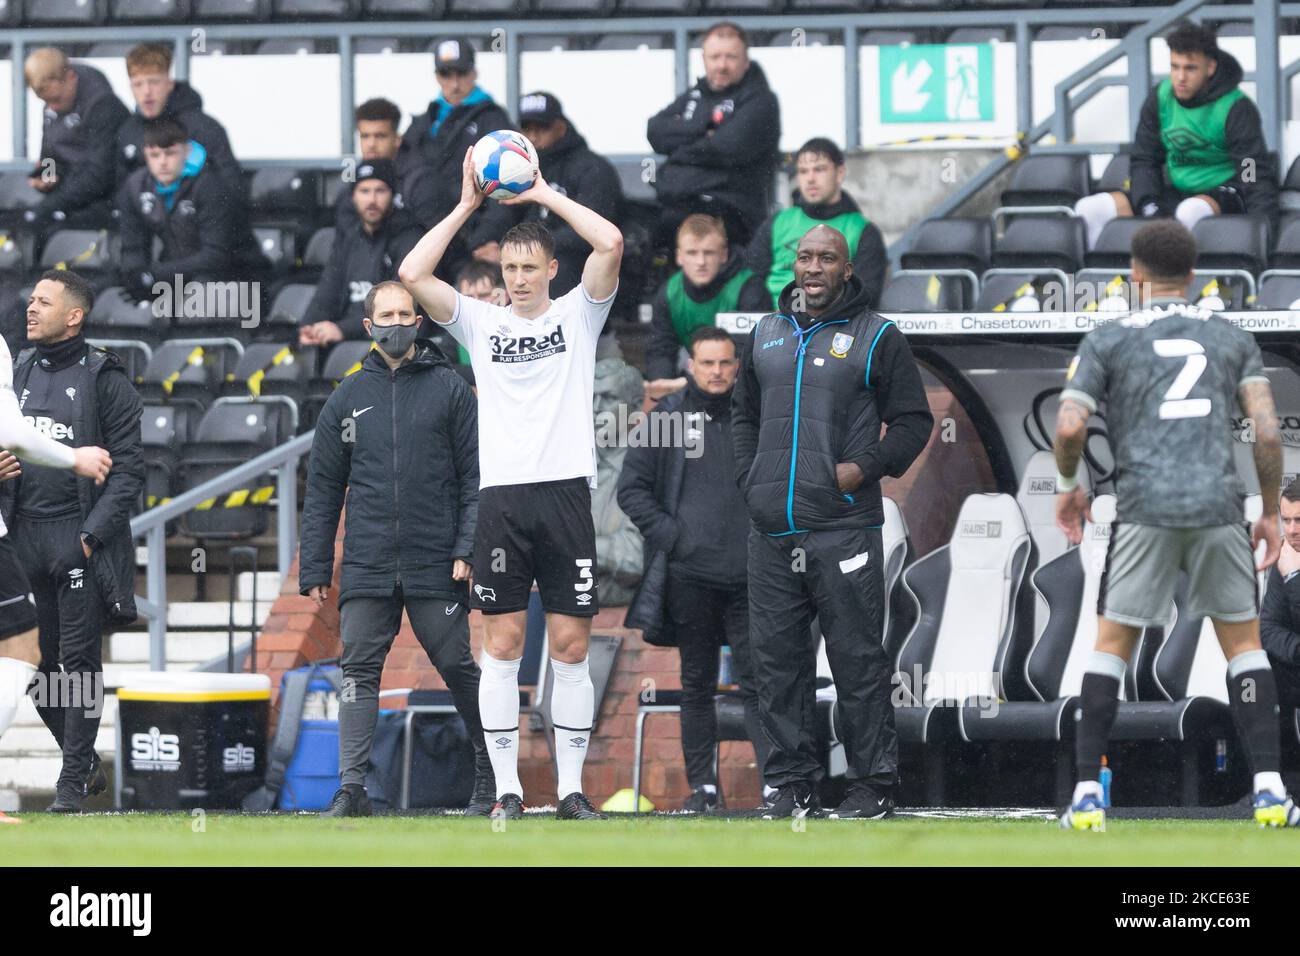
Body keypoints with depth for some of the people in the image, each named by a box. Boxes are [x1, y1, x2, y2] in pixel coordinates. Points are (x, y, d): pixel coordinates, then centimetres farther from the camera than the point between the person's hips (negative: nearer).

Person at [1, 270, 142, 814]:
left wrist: (91, 534, -13)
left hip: (79, 534, -5)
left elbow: (127, 468, -6)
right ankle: (85, 763, 20)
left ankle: (74, 780, -1)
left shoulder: (104, 379, -3)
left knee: (78, 659, -6)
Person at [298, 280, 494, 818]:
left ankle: (490, 774, 15)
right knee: (359, 669, -4)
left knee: (458, 667, 1)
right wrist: (315, 570, 8)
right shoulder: (347, 400, 11)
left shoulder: (448, 390, 5)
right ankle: (351, 789, -7)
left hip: (435, 567, -2)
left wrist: (468, 550, -8)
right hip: (366, 567, 2)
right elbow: (322, 490, 13)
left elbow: (477, 476, 3)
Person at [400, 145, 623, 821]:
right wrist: (466, 206, 2)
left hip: (566, 493, -1)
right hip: (502, 496, 1)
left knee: (571, 649, 0)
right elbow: (413, 274, -1)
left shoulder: (577, 315, 8)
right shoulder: (481, 322, 11)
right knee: (503, 646, -1)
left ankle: (571, 786, 5)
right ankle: (507, 788, 2)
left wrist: (544, 195, 0)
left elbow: (611, 244, -6)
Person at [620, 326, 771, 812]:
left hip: (749, 578, 0)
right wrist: (670, 535, -6)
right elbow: (631, 487, 4)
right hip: (690, 575, 0)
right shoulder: (667, 417, 4)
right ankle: (702, 787, 10)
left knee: (758, 683, -5)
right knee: (697, 686, 5)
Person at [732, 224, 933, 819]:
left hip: (843, 526, -5)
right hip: (772, 529, 5)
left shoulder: (875, 338, 2)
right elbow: (744, 413, 27)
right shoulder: (767, 335, 16)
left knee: (857, 658, -4)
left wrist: (868, 467, -10)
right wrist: (748, 475, 12)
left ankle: (873, 783, 1)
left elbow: (913, 419, 3)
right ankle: (792, 782, 11)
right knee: (777, 659, 5)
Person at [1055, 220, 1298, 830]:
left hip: (1144, 509, -1)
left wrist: (1067, 485, 17)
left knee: (1111, 644, 8)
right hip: (1220, 506, 1)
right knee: (1244, 642, 11)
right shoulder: (1232, 339, 14)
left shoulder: (1106, 341, 8)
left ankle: (1087, 793, 1)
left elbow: (1071, 426, -2)